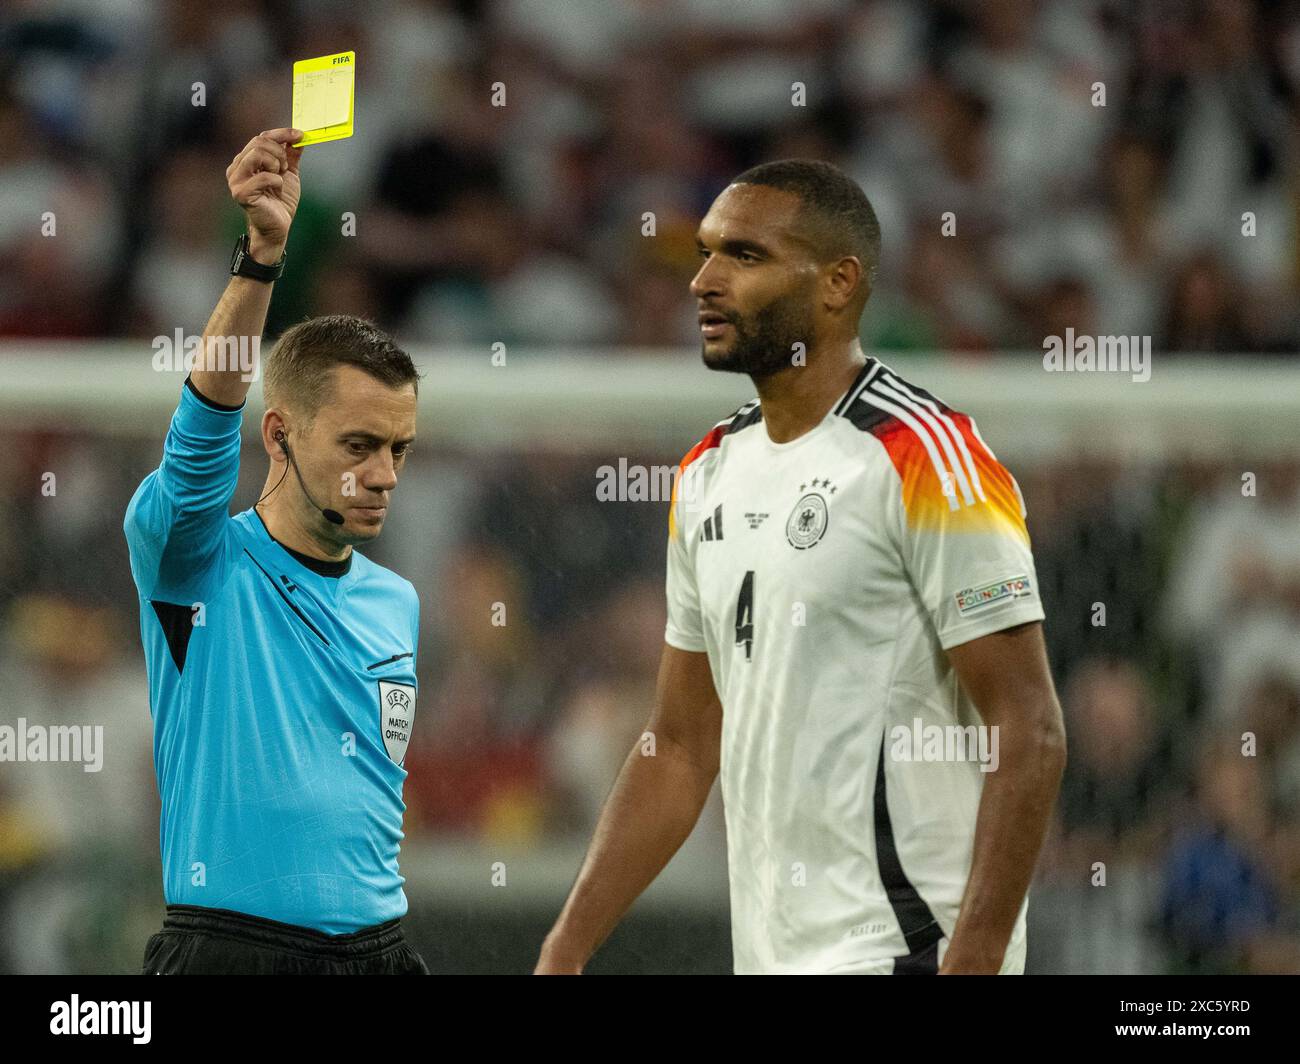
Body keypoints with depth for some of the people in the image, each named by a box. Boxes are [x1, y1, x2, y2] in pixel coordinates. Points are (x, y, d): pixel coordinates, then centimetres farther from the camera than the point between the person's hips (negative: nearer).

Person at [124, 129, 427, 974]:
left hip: (378, 948, 5)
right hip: (230, 948, -5)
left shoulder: (396, 603, 14)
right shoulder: (199, 563, -4)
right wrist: (263, 251, -34)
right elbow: (207, 419, -21)